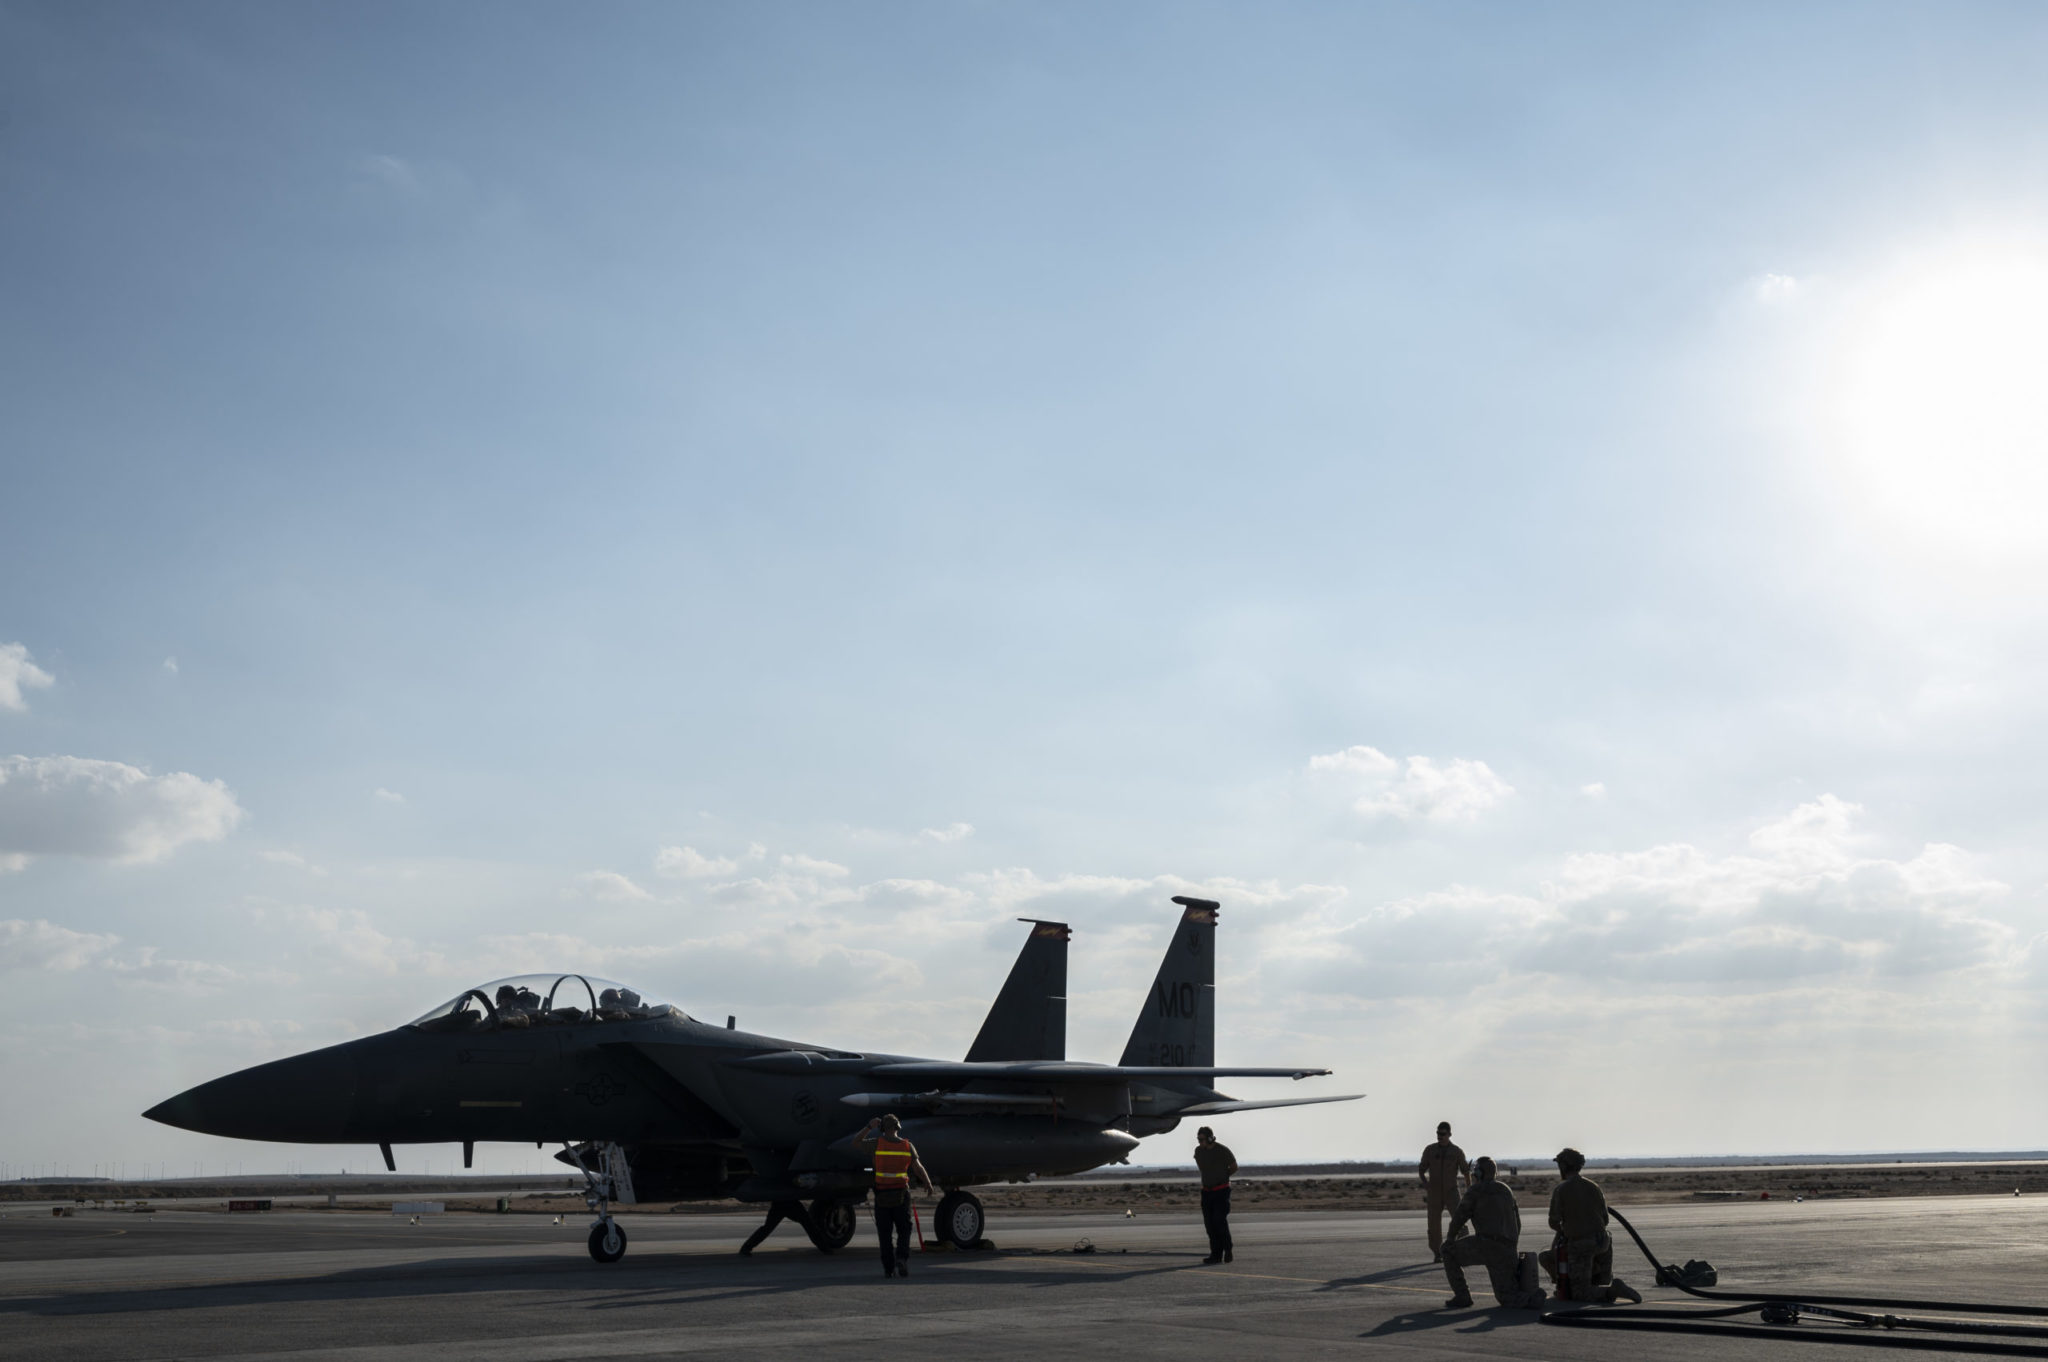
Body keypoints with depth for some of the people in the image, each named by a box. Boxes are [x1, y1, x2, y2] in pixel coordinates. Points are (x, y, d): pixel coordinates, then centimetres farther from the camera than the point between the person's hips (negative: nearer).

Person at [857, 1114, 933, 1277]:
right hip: (901, 1194, 0)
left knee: (884, 1233, 9)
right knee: (904, 1231, 9)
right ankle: (902, 1258, -15)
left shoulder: (877, 1143, -6)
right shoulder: (907, 1146, -1)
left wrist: (869, 1126, 15)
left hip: (882, 1195, 0)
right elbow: (918, 1168, 1)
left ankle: (889, 1268, 5)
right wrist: (928, 1183, 15)